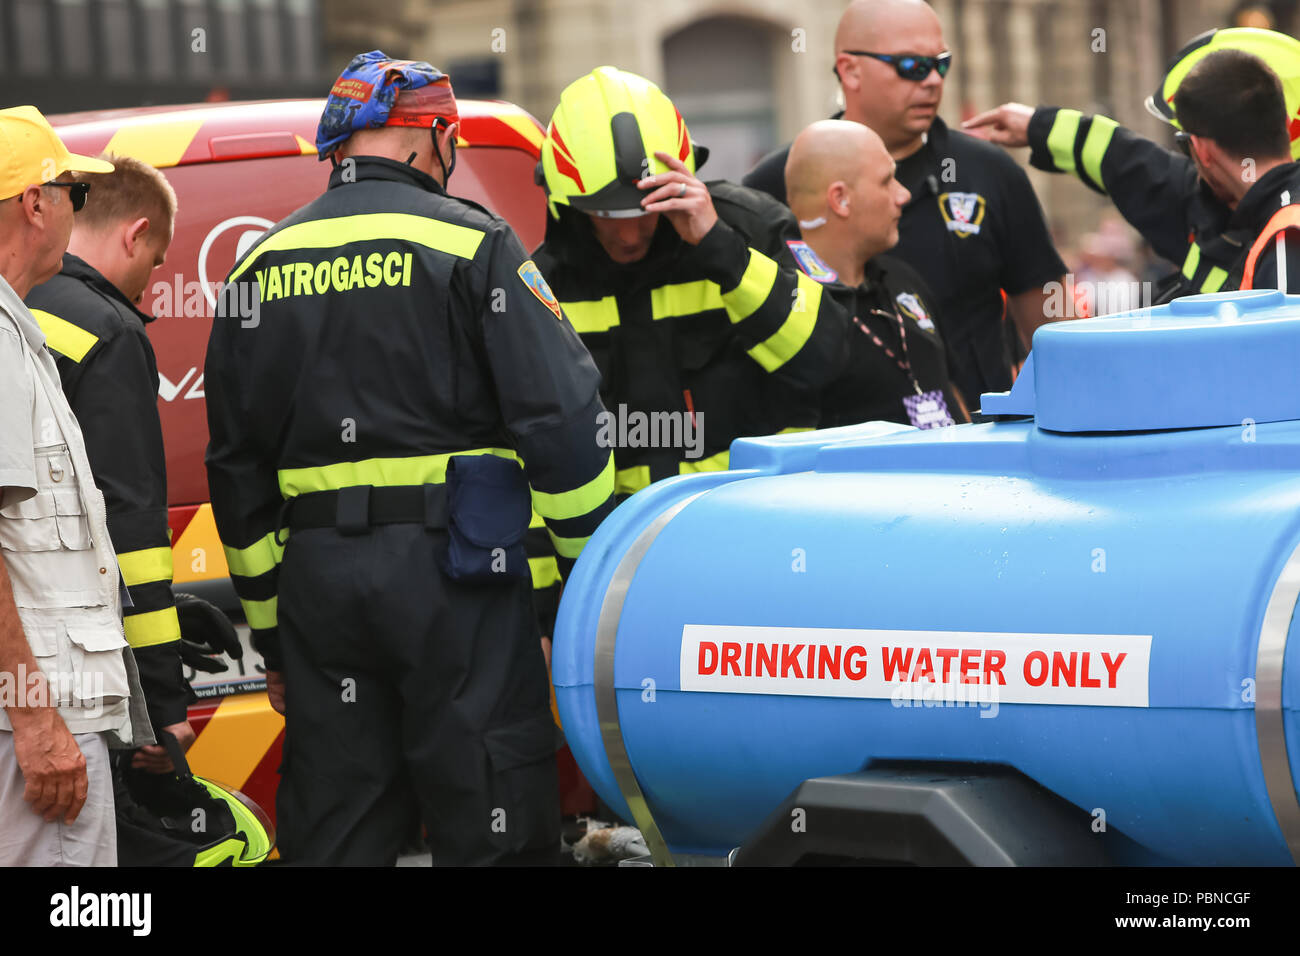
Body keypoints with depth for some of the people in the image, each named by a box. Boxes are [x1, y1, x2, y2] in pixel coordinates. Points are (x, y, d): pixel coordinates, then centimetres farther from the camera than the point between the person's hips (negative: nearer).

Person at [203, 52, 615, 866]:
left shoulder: (261, 266, 12)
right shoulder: (468, 241, -4)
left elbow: (237, 464, 14)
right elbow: (561, 414, -9)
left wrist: (270, 631, 20)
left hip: (315, 576, 5)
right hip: (452, 568, -5)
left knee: (334, 834, 10)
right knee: (492, 830, -1)